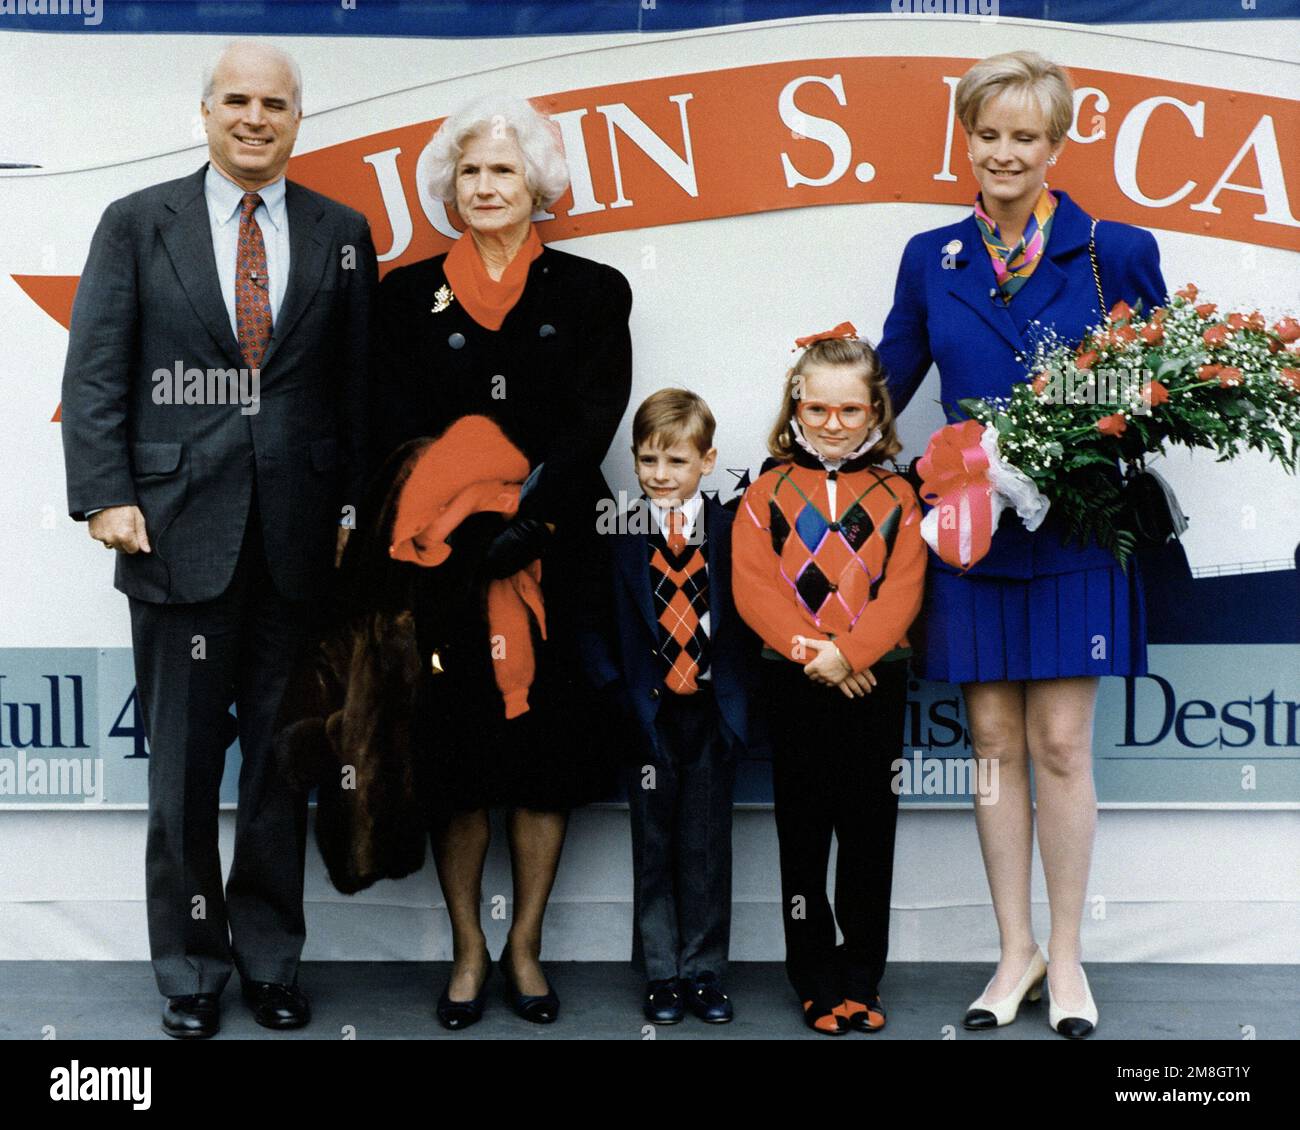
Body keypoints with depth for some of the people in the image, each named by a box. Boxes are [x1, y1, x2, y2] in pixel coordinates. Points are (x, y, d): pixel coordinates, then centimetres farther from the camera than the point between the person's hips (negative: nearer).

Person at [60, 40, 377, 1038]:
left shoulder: (342, 235, 9)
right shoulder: (137, 225, 5)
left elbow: (358, 384, 8)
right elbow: (94, 374, 1)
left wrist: (354, 508, 2)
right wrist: (105, 495, -9)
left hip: (299, 534, 1)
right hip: (178, 528, -1)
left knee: (284, 754, 9)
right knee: (184, 759, 6)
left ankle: (270, 953, 24)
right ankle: (190, 964, 20)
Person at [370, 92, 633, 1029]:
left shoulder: (591, 293, 7)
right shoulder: (409, 294, 9)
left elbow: (593, 420, -3)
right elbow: (397, 429, 1)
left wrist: (529, 520, -16)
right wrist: (462, 525, -14)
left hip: (554, 549, 0)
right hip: (443, 556, 0)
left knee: (547, 734, 2)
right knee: (454, 742, 0)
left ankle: (525, 946, 15)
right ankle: (468, 952, 12)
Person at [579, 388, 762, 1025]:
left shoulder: (731, 529, 1)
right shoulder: (619, 535, 0)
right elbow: (597, 620, 2)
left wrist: (741, 692, -6)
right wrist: (615, 688, -7)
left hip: (712, 709, 0)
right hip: (648, 710, 0)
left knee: (706, 847, 6)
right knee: (654, 847, 8)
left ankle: (703, 973, 18)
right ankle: (661, 975, 19)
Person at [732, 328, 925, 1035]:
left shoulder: (894, 497, 4)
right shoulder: (768, 493, 3)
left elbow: (903, 590, -5)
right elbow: (751, 586, -7)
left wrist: (848, 652, -18)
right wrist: (807, 649, -18)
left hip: (874, 681, 1)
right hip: (794, 684, 0)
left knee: (869, 831, 7)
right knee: (803, 833, 7)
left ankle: (861, 981, 18)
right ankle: (816, 982, 17)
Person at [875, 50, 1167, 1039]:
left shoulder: (1116, 253, 1)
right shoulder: (932, 261, 9)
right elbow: (886, 385, 15)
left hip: (1073, 530, -2)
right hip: (969, 529, 3)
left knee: (1060, 745, 0)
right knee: (995, 741, 7)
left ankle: (1066, 957, 15)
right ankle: (1016, 950, 19)